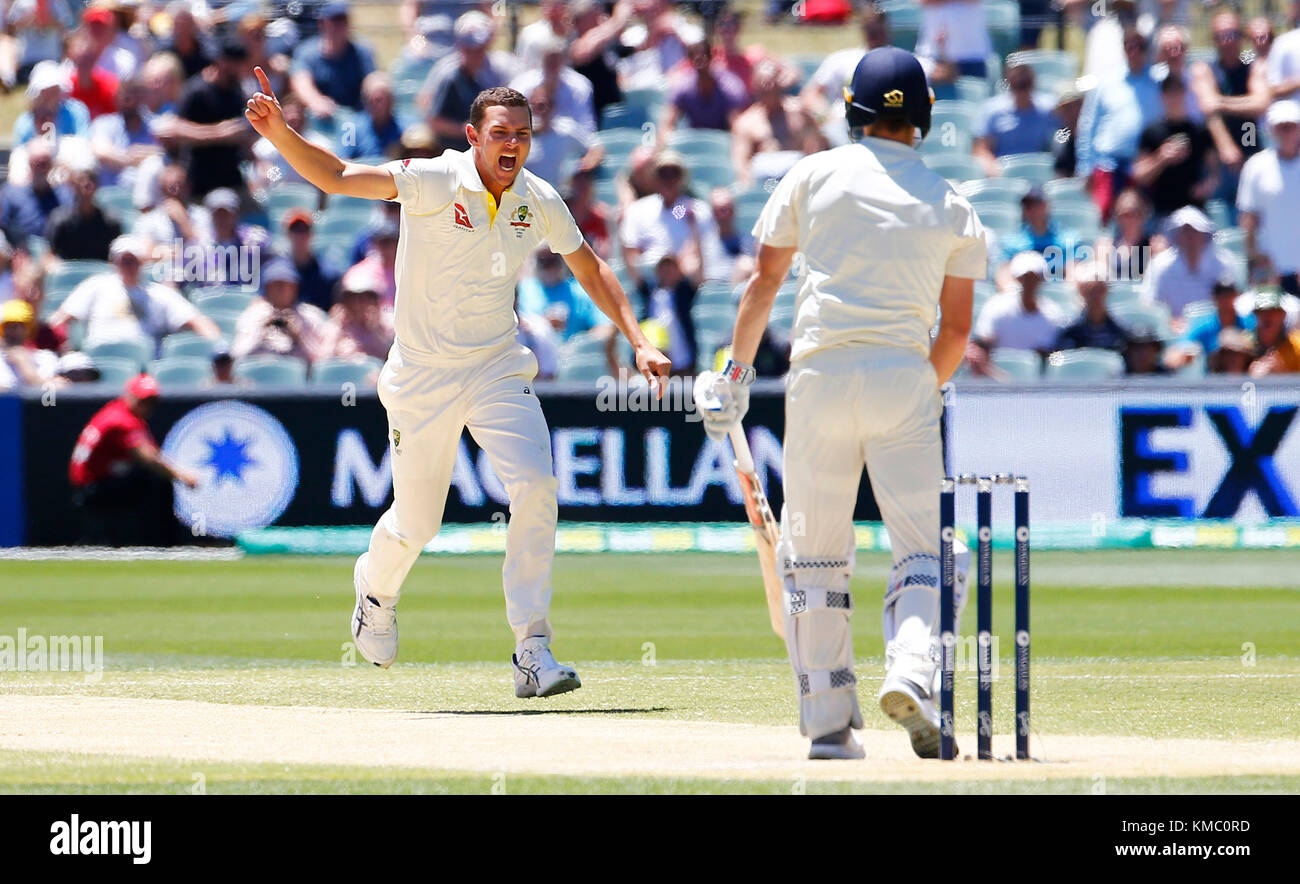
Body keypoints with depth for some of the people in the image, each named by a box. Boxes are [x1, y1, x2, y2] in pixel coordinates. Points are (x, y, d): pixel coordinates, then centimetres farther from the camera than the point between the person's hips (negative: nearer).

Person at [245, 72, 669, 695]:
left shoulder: (538, 202, -2)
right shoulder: (434, 183, -16)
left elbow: (590, 270, 13)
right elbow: (336, 178, -25)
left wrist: (638, 342, 4)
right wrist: (279, 133, -41)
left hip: (498, 370, 3)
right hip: (423, 377, -3)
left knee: (536, 487, -20)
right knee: (416, 522, 6)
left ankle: (532, 650, -15)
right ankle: (376, 590, 44)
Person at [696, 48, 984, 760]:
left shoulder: (815, 175, 5)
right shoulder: (950, 204, 8)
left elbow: (764, 281, 5)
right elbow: (958, 327, 7)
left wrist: (736, 372, 12)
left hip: (821, 374, 0)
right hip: (904, 377, 0)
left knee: (813, 556, 7)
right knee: (921, 549, 4)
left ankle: (828, 723, 4)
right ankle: (911, 673, -23)